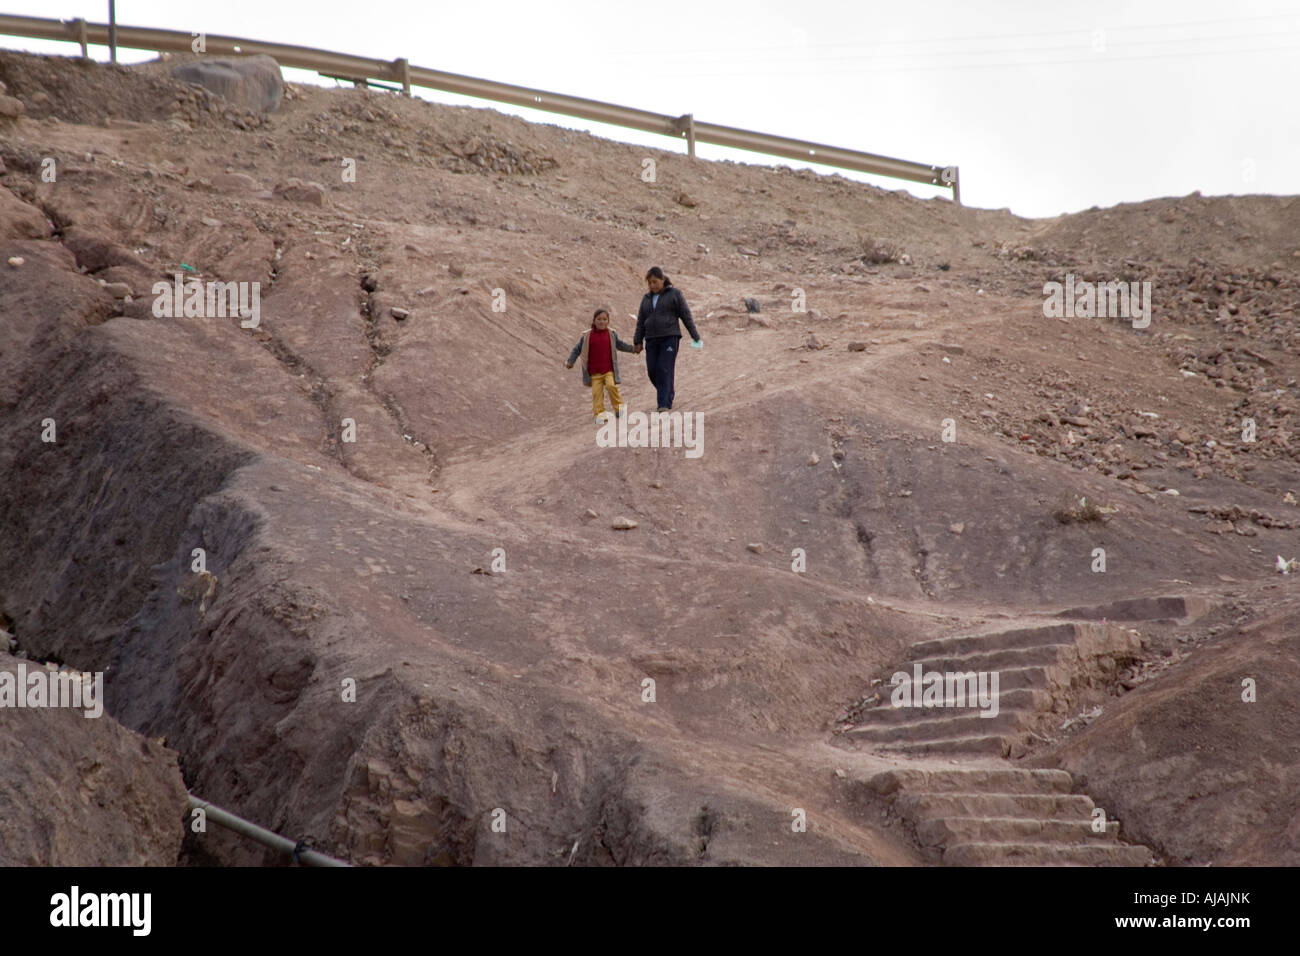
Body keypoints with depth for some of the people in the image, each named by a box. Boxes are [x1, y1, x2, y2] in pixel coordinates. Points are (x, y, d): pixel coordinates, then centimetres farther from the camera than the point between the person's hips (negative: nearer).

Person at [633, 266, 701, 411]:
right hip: (651, 340, 5)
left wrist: (695, 337, -1)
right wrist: (637, 341, 13)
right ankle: (667, 395, 19)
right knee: (652, 371, -1)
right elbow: (641, 321, 19)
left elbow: (686, 315, 1)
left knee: (665, 370, -13)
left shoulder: (674, 294, 3)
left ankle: (665, 403, -13)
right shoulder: (646, 298, 17)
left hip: (670, 338, -5)